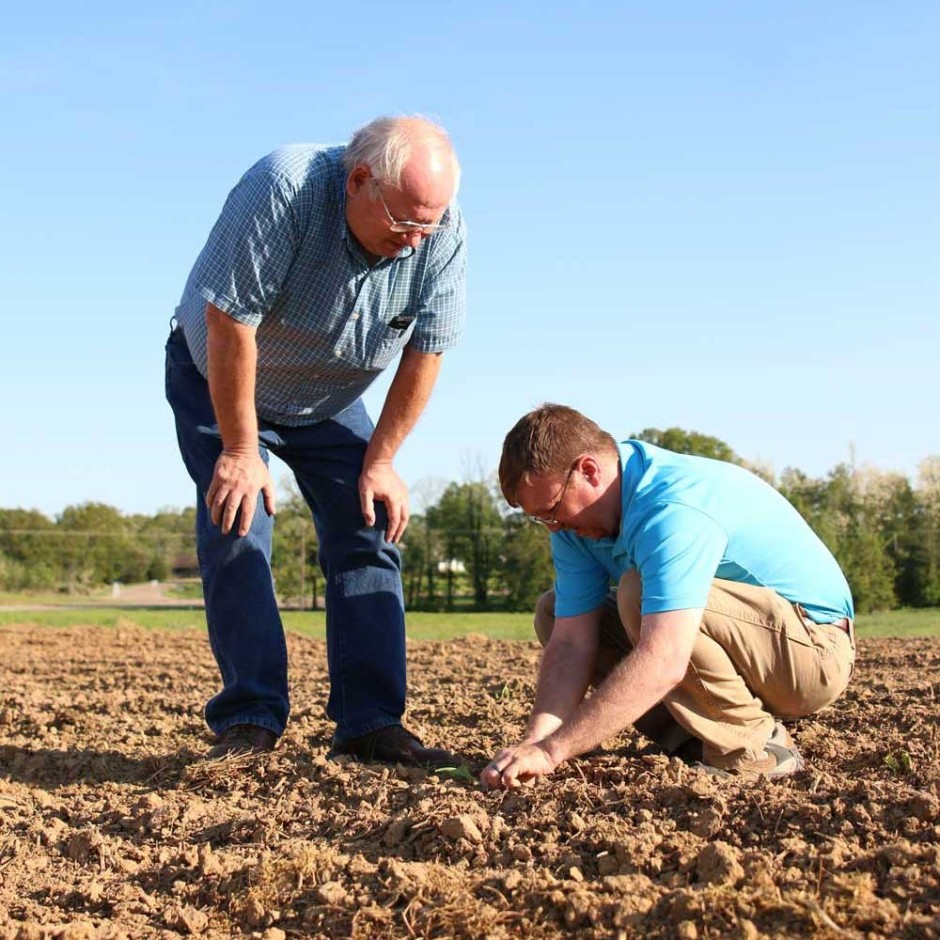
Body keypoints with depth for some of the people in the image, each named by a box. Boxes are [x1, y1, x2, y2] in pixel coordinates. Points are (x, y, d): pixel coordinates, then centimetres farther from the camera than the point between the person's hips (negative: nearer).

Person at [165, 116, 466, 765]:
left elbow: (424, 355, -12)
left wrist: (380, 461, -10)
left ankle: (369, 722, -5)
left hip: (330, 401, 4)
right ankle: (251, 719, -9)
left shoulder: (444, 235, -22)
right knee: (237, 531, -15)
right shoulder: (283, 189, -35)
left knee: (369, 532, -7)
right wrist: (240, 450, -25)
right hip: (218, 380, -3)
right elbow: (229, 324, -31)